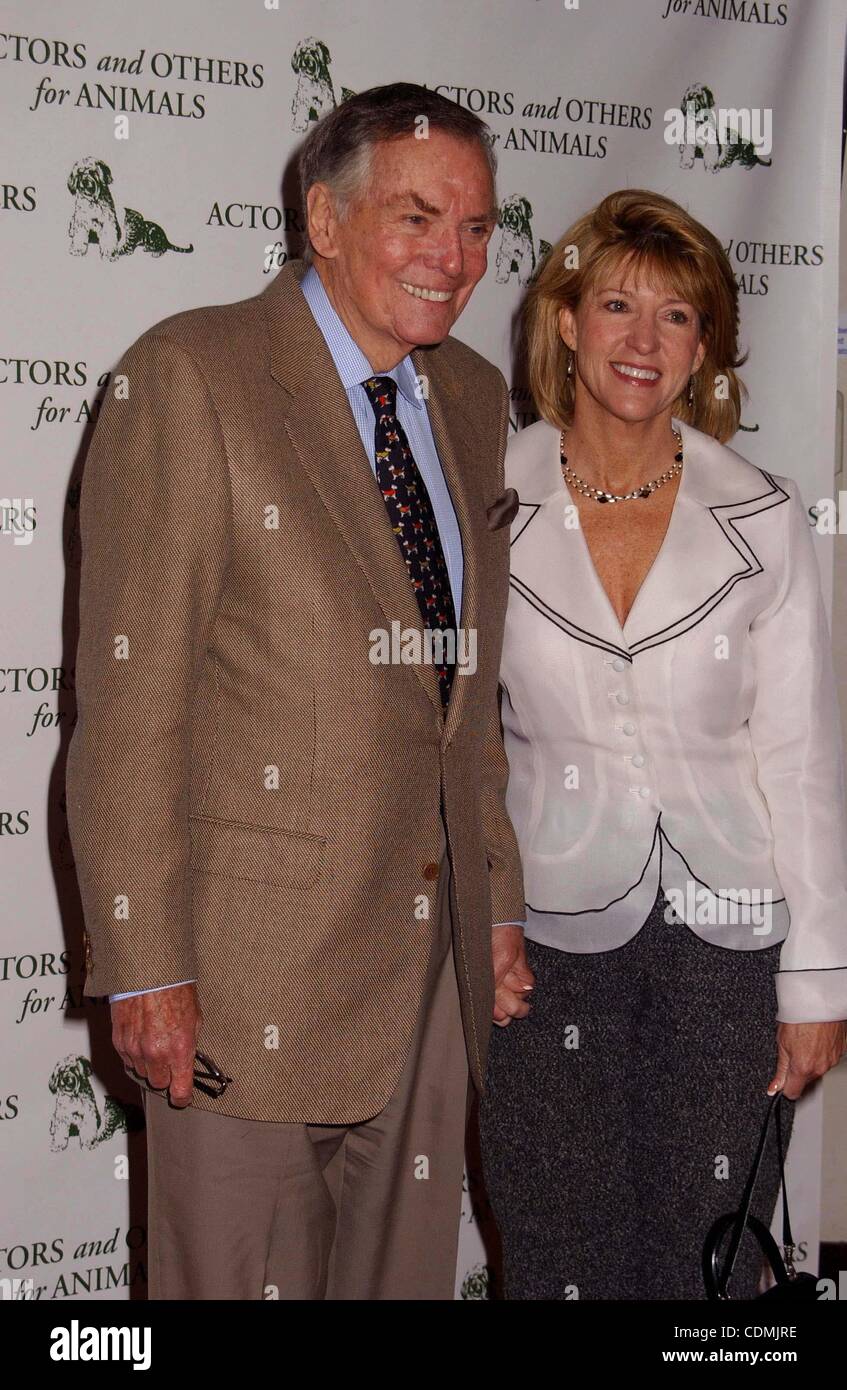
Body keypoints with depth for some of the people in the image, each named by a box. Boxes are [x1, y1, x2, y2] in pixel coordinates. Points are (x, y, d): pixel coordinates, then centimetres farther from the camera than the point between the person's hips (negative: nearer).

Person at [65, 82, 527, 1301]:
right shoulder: (189, 377, -10)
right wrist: (144, 968, -16)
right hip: (254, 954, -6)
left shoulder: (474, 399, 11)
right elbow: (129, 698, -14)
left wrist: (497, 902, 14)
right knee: (238, 1278, 7)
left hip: (436, 952, 6)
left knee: (408, 1271, 17)